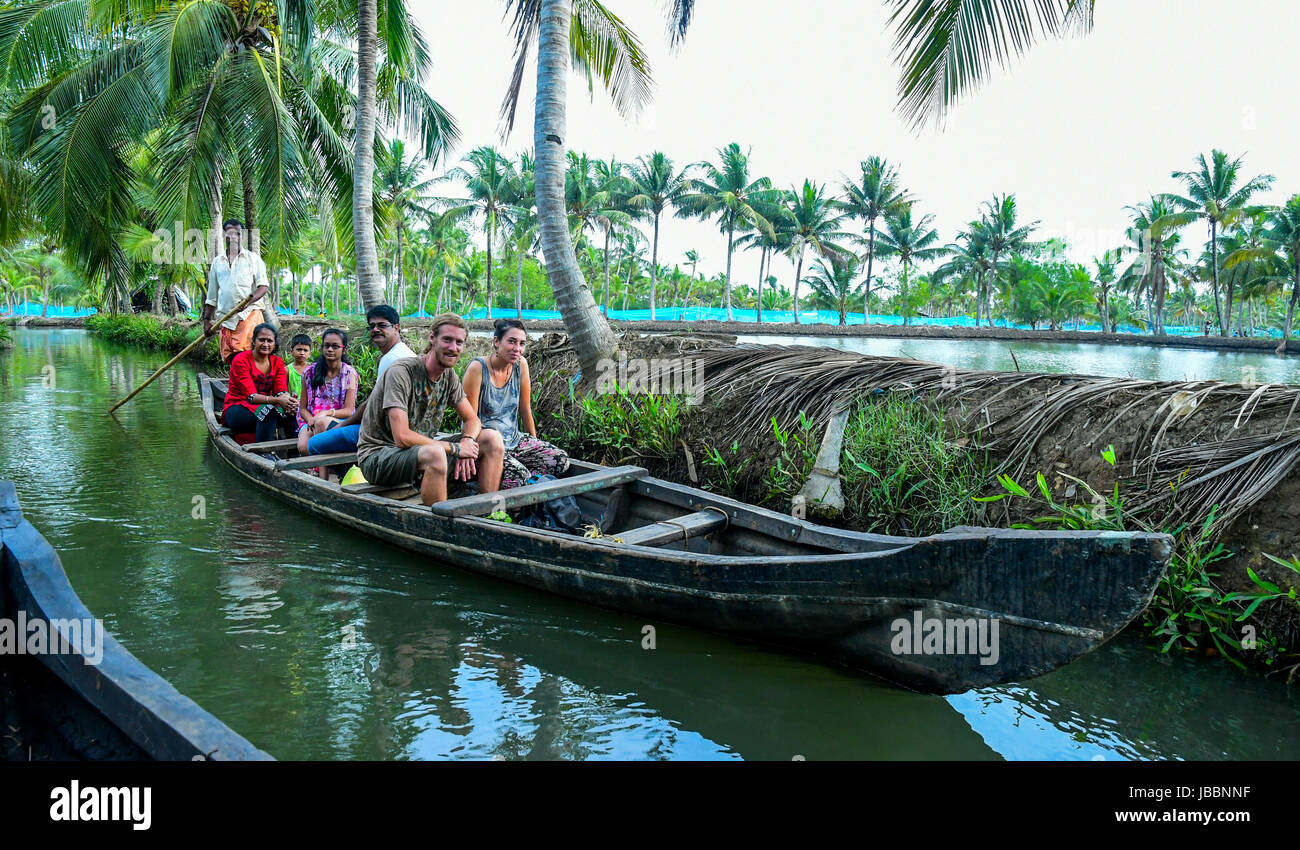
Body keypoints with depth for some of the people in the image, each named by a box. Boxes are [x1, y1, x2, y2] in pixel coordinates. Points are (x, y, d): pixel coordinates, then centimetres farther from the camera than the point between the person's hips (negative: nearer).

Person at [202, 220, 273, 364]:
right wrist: (206, 319, 15)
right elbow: (212, 296, 23)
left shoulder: (253, 259, 8)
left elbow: (263, 285, -2)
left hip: (250, 314, -4)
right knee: (231, 358, 2)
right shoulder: (217, 262, 19)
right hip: (226, 318, 4)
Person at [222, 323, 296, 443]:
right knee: (267, 410, -35)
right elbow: (251, 396, -20)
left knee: (291, 411, -25)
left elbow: (281, 391, -5)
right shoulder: (241, 360, -11)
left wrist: (287, 400, -31)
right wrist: (277, 400, -37)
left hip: (266, 407, 5)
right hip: (236, 411, -5)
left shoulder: (277, 362, 7)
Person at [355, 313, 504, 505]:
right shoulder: (400, 372, -19)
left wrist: (466, 442, -13)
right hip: (377, 456, -8)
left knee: (492, 439, -4)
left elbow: (472, 419, 12)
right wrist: (454, 448, -20)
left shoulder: (449, 376, 5)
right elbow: (402, 437, -26)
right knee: (435, 453, -40)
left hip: (421, 450, 8)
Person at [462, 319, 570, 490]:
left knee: (561, 460, -10)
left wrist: (535, 444, 13)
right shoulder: (478, 368, -16)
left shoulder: (521, 364, 1)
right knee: (519, 475, -31)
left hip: (514, 439, 7)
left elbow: (525, 409, 10)